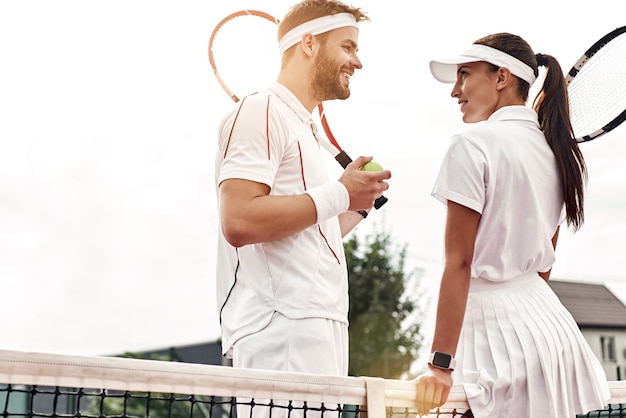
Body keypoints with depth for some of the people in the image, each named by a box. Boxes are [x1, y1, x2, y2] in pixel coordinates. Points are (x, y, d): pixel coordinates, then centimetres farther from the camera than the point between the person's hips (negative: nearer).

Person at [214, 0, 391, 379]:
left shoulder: (305, 129, 25)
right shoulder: (260, 111, -4)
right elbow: (239, 222, -18)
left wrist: (360, 204, 16)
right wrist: (339, 195, -13)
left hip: (319, 329, 9)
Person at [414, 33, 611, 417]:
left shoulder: (472, 145, -11)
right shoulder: (556, 151, 11)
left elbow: (459, 263, -16)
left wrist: (440, 364, -15)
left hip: (494, 318, -7)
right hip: (549, 317, 8)